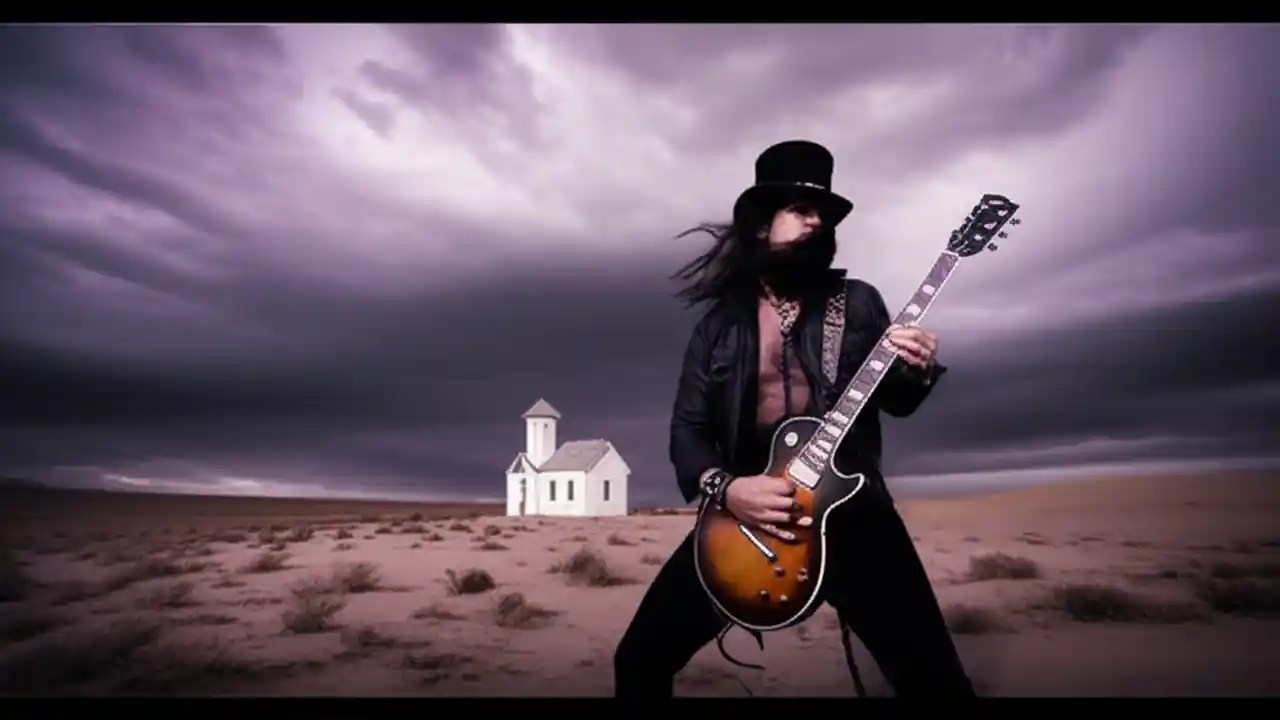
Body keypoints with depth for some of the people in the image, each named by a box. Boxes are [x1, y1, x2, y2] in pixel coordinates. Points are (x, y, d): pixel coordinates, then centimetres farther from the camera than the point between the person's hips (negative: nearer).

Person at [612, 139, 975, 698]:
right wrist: (725, 488, -16)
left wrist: (918, 373, -10)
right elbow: (687, 428, 3)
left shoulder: (858, 302, 7)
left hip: (849, 509, 0)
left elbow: (894, 401, 13)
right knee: (641, 659, 2)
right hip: (745, 510, 1)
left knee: (934, 678, -7)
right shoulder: (719, 322, 6)